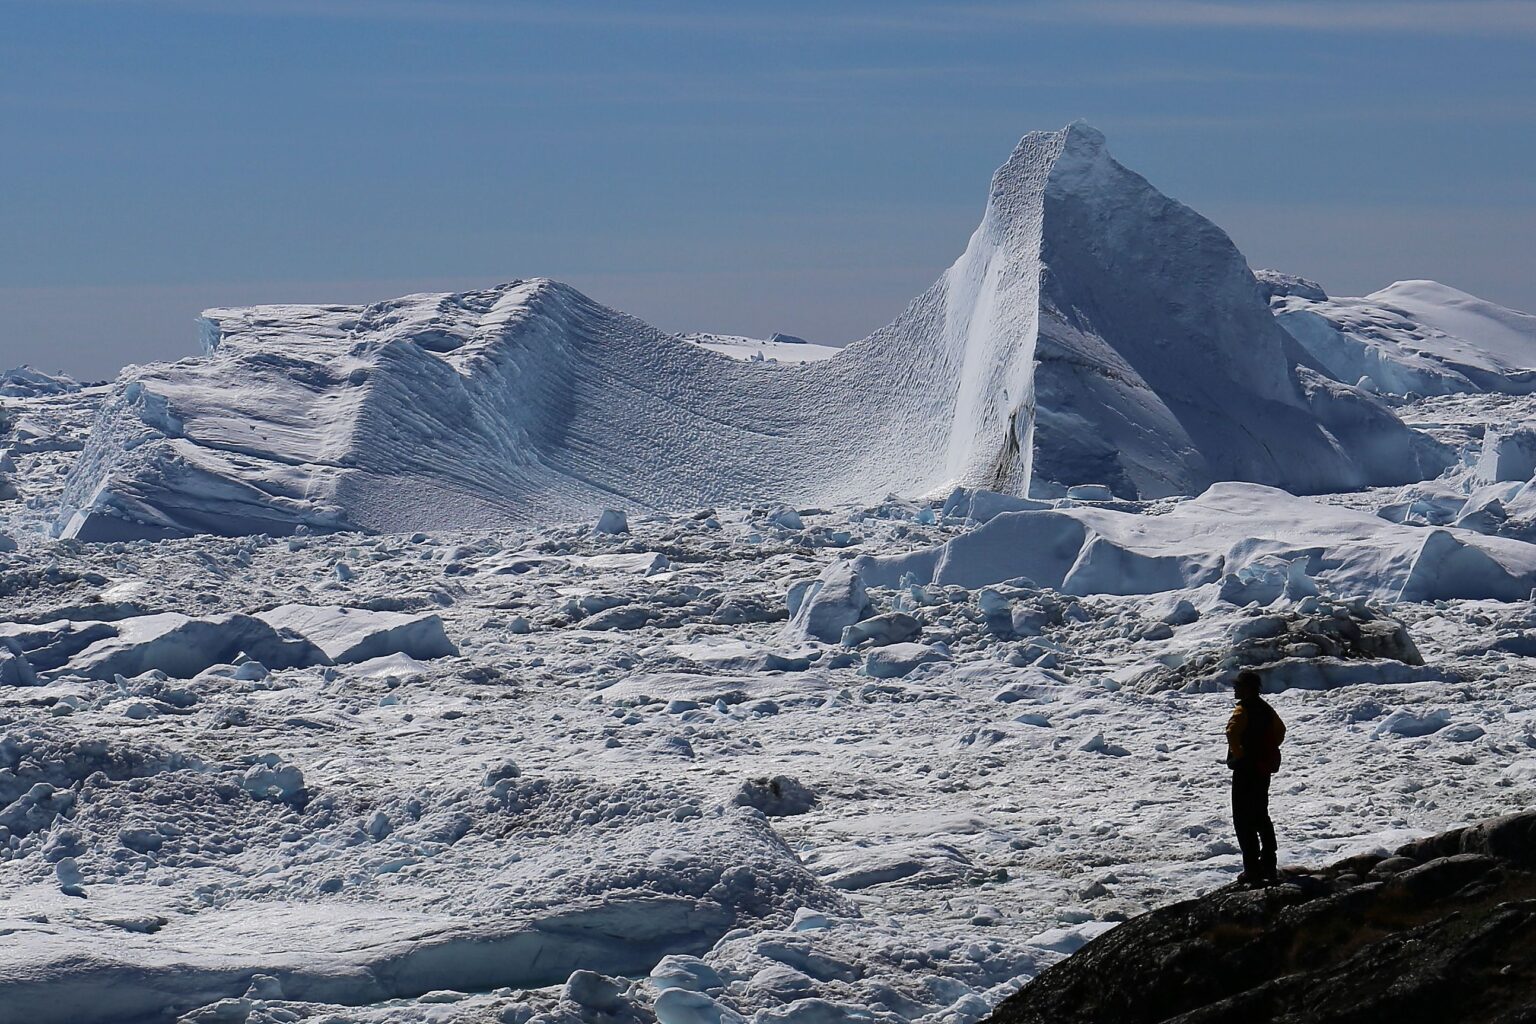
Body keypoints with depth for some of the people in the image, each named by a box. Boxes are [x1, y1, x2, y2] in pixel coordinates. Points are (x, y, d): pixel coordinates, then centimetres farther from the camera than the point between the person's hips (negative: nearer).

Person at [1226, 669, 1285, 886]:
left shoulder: (1243, 711, -18)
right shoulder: (1265, 709, 8)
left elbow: (1233, 732, -36)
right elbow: (1280, 731, 23)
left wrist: (1238, 755, -21)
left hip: (1245, 770, -8)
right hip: (1264, 769, 8)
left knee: (1243, 820, -2)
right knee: (1261, 817, 18)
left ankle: (1252, 869, -4)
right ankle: (1268, 865, 21)